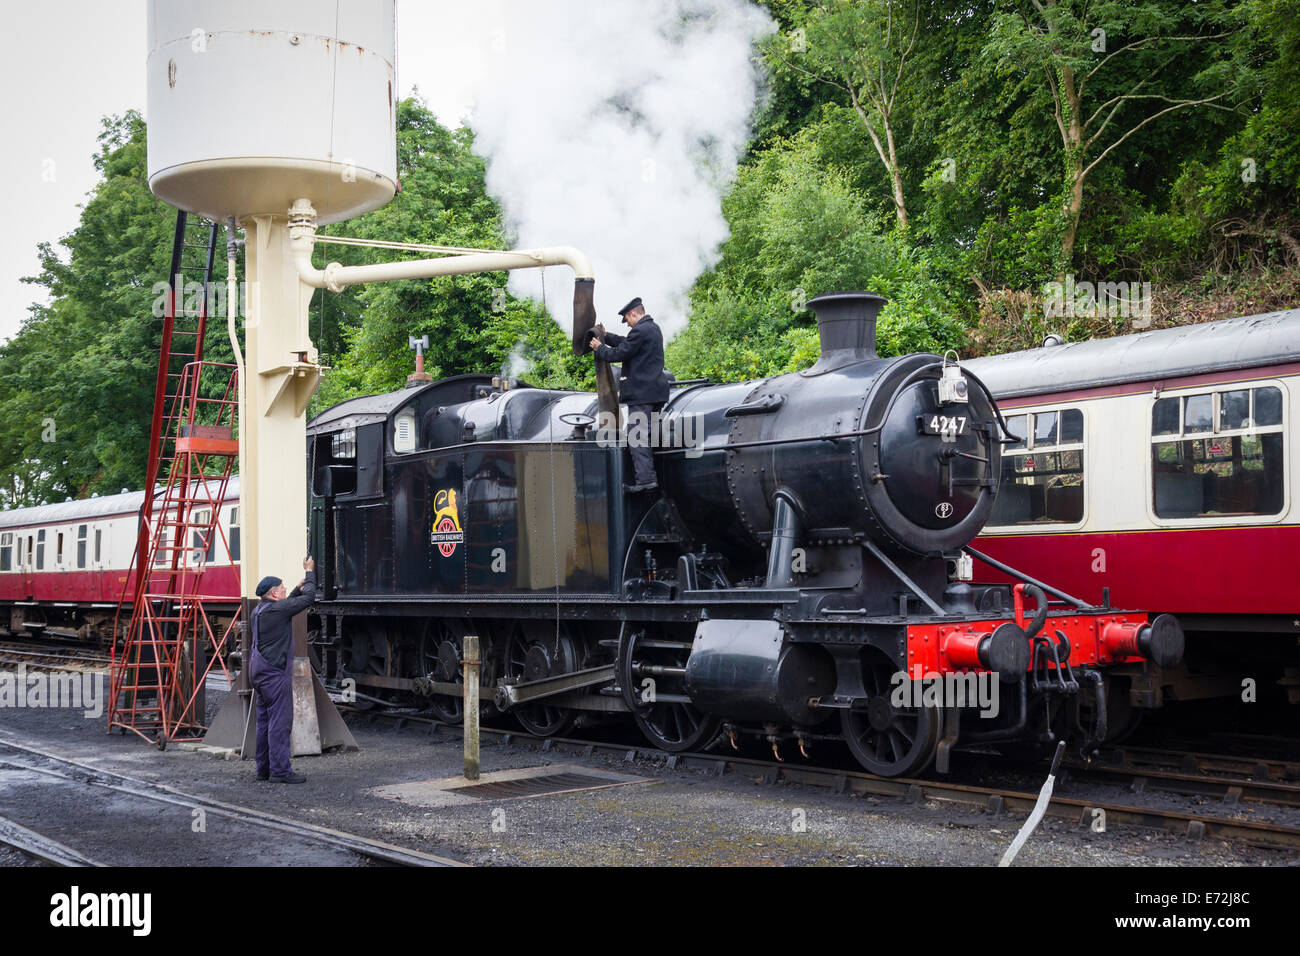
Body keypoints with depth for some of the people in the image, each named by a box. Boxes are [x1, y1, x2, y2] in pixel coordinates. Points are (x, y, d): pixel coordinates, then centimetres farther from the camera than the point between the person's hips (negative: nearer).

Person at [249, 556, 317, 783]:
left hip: (260, 670, 10)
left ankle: (264, 768, 17)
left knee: (265, 720, 13)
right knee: (280, 721, -8)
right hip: (275, 672, -10)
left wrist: (300, 586, 31)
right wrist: (310, 574, 5)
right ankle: (280, 770, -8)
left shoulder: (259, 610, 13)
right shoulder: (276, 610, -14)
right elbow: (308, 599, -9)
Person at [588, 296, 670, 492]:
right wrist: (606, 336, 26)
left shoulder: (640, 331, -15)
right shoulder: (652, 328, 17)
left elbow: (620, 353, -13)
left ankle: (645, 479, -15)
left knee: (637, 437, -10)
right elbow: (627, 343, 25)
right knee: (645, 436, 14)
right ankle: (645, 476, 18)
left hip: (641, 393, -10)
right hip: (654, 391, 10)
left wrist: (599, 348, 3)